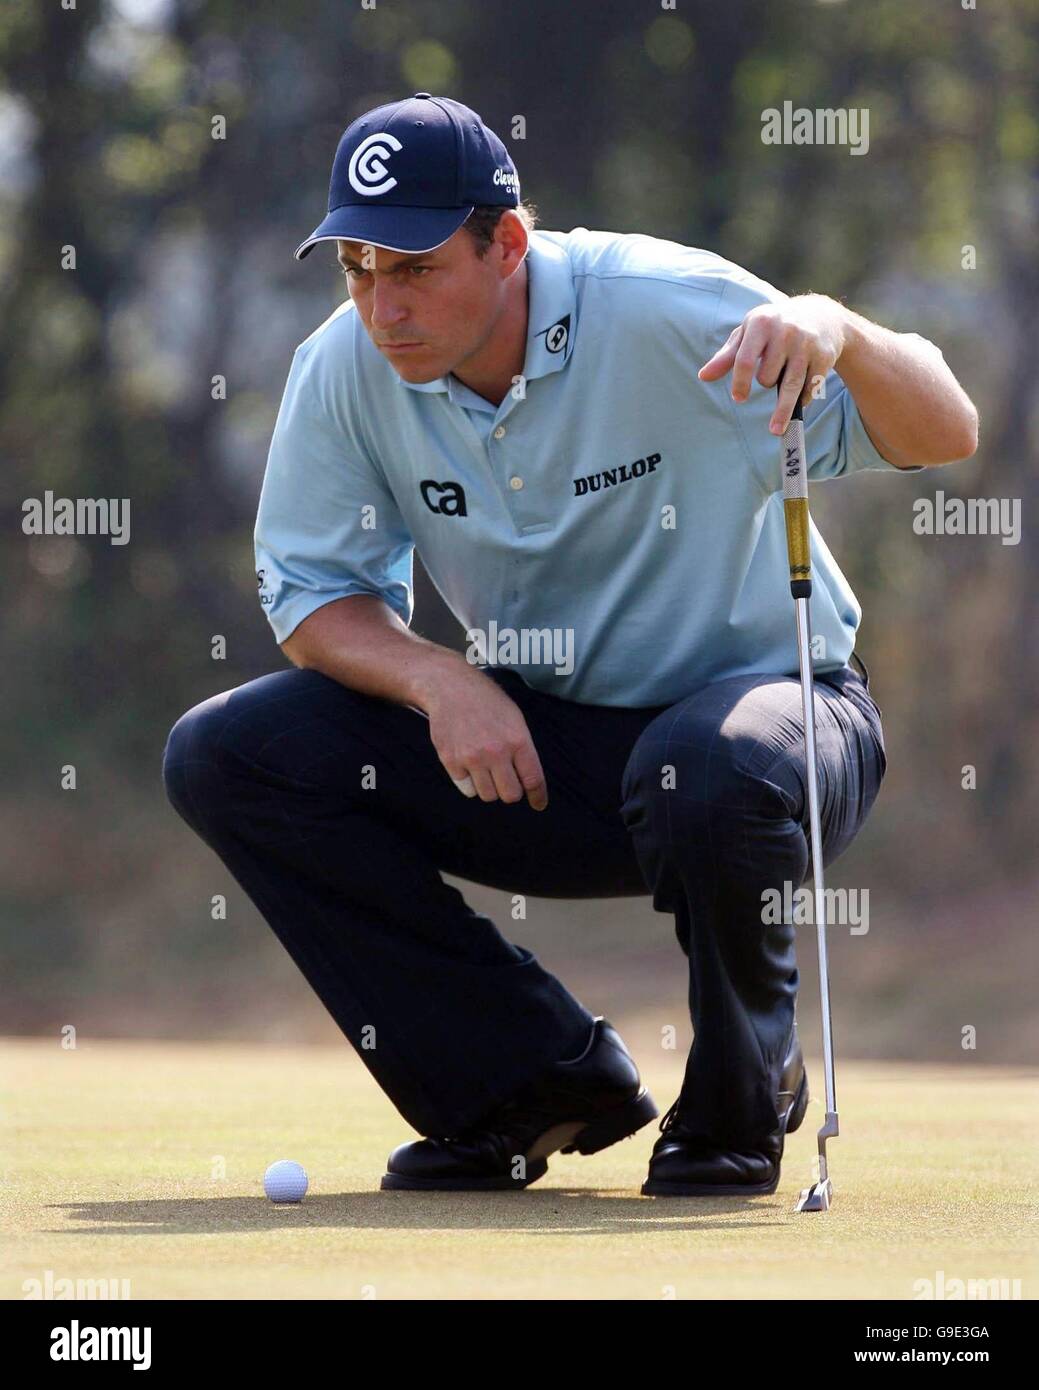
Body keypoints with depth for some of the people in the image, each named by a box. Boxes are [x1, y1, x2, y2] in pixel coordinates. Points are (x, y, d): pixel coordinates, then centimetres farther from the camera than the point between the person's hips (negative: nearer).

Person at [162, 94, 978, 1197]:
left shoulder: (660, 311, -21)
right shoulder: (346, 367, -9)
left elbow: (945, 435, -23)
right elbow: (312, 593, -1)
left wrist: (839, 331, -45)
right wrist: (439, 679, -22)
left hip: (759, 699, -5)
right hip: (528, 745, 5)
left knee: (711, 773, -42)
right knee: (222, 756, -13)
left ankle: (741, 1103, -8)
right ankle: (539, 1078, -5)